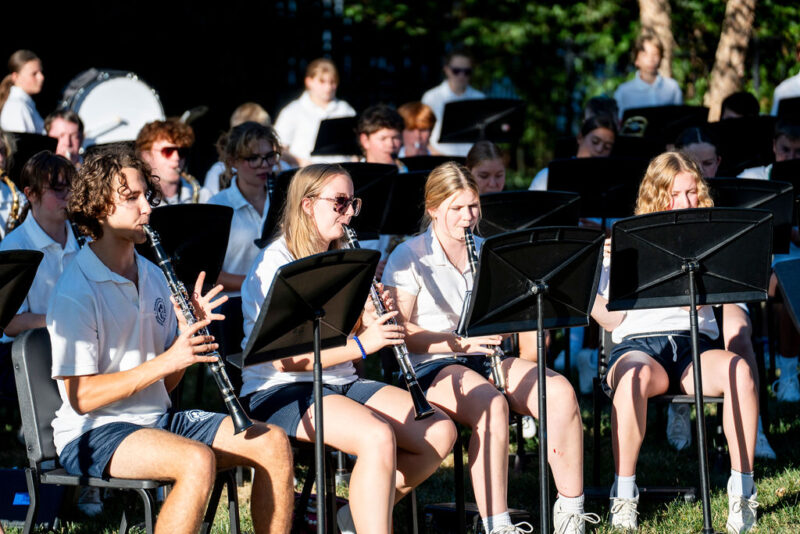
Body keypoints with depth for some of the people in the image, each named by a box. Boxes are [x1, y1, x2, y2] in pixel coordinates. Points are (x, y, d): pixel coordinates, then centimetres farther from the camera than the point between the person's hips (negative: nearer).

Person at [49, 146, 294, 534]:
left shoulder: (152, 276, 12)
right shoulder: (75, 291, -13)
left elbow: (166, 383, 14)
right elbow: (81, 397, -19)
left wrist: (189, 333, -5)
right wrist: (166, 360, -23)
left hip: (157, 419, 8)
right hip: (93, 434, -8)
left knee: (272, 442, -9)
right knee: (197, 460, -34)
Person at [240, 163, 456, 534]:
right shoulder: (274, 265, -12)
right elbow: (285, 358, -20)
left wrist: (372, 322, -6)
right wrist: (361, 345, -26)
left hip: (342, 384, 8)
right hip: (281, 392, -8)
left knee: (440, 431, -9)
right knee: (378, 437, -33)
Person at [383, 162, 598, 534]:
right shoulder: (409, 258, -1)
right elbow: (398, 330, -10)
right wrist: (458, 342, -22)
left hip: (485, 357, 5)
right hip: (433, 365, -5)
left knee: (560, 392, -22)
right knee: (492, 405, -37)